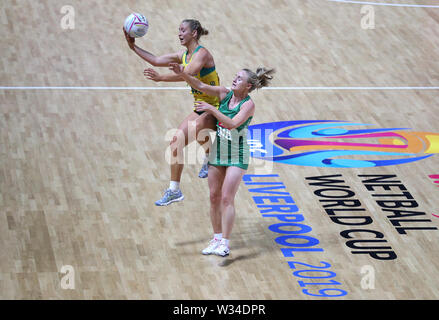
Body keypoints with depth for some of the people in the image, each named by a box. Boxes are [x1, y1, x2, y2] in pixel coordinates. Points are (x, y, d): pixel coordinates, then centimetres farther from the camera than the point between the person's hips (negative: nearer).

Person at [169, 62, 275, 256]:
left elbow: (232, 123, -28)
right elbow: (201, 87, -7)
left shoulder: (248, 104, -15)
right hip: (218, 151, 6)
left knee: (227, 198, -12)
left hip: (237, 156, -6)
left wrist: (212, 109, -32)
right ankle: (217, 239, 20)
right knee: (214, 197, 8)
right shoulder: (225, 93, 0)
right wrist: (183, 75, -21)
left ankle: (225, 244, -11)